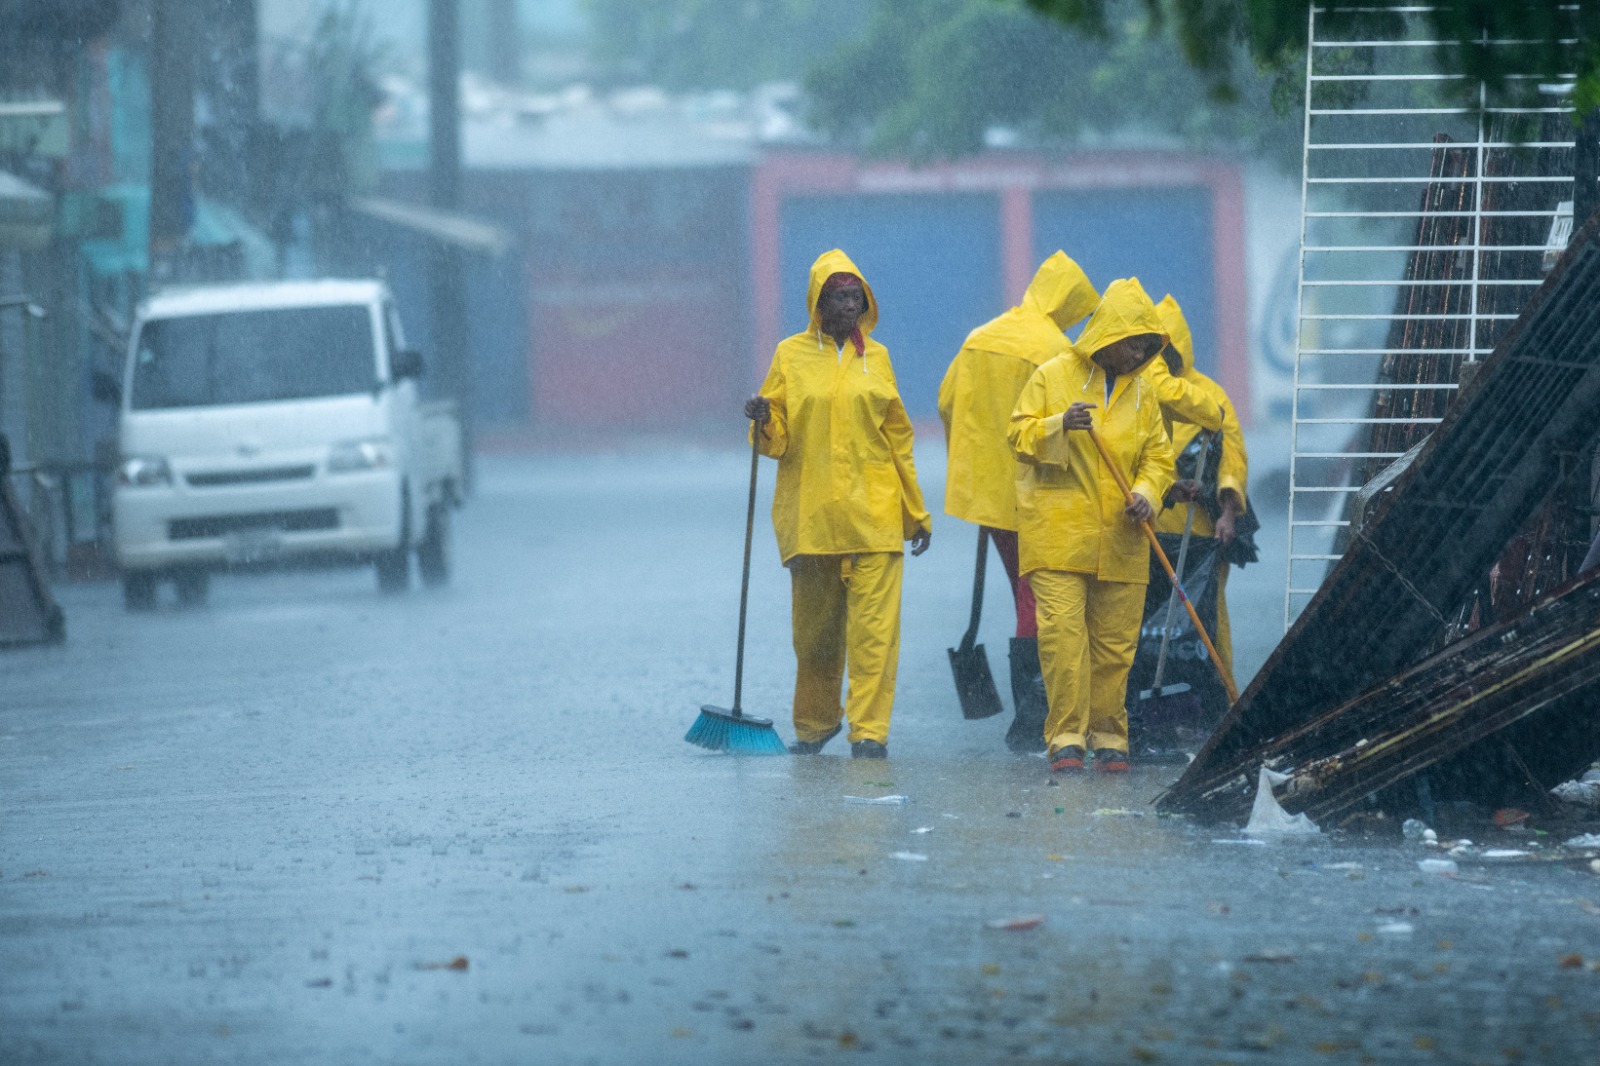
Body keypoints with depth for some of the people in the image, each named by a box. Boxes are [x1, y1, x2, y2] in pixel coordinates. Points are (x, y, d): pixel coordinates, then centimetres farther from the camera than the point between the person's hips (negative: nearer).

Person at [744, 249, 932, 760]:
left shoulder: (876, 358, 10)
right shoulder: (792, 356, 5)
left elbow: (898, 440, 15)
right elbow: (779, 439, 5)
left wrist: (916, 513, 16)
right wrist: (763, 420, -19)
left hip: (873, 516, 0)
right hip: (810, 518, 0)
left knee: (873, 626, -10)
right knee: (814, 627, 8)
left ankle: (869, 731, -11)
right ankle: (814, 724, 26)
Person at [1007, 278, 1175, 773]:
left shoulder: (1141, 391, 12)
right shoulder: (1053, 377, 1)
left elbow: (1158, 455, 14)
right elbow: (1020, 436, -1)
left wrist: (1147, 492, -7)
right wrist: (1058, 427, -22)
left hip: (1120, 541, 4)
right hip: (1057, 533, -4)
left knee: (1115, 640, 5)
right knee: (1062, 631, -13)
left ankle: (1108, 736, 15)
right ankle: (1066, 737, -9)